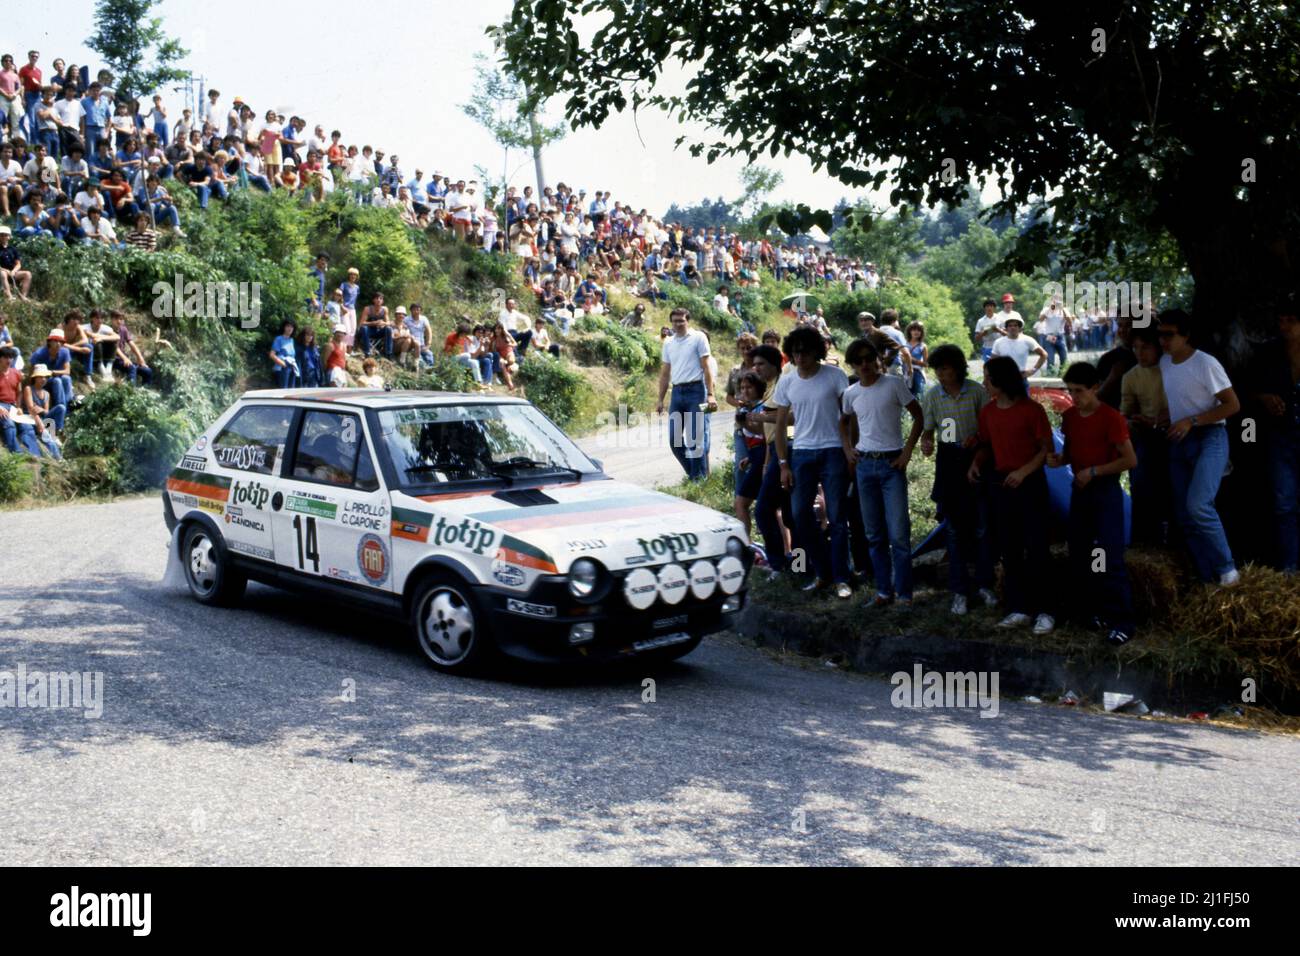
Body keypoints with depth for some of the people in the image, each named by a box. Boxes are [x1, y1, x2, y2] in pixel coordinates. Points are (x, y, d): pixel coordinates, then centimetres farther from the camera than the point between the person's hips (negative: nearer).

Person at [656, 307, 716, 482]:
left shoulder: (698, 338, -1)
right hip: (677, 392, 6)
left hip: (695, 390, -6)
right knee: (674, 439, 4)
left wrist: (710, 395, -12)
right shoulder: (668, 343, 14)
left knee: (696, 437, -5)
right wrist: (660, 400, 14)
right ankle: (693, 472, 19)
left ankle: (699, 476, 4)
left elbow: (706, 368, -5)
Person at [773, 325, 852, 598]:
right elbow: (780, 425, 10)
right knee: (801, 515, 1)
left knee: (836, 517, -2)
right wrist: (783, 464, 5)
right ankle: (822, 573, 15)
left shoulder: (835, 376, -4)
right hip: (801, 453, 4)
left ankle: (840, 578, 5)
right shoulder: (786, 382, 6)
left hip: (833, 452, -4)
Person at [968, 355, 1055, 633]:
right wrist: (976, 463, -5)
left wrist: (1024, 471, -21)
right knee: (1009, 549, 8)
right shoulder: (987, 412, 6)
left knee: (1036, 548, -4)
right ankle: (1019, 609, 14)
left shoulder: (1032, 410, -10)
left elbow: (1047, 448, -8)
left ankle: (1043, 610, 3)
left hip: (1030, 483, -5)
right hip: (1000, 483, 6)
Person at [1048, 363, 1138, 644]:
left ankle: (1121, 621, -4)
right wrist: (1059, 459, -4)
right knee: (1079, 555, 11)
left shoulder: (1111, 418, -15)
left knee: (1110, 558, -9)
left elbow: (1130, 460, -15)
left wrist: (1094, 471, -18)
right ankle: (1088, 610, 23)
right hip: (1079, 489, 7)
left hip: (1106, 490, -7)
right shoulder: (1069, 417, 5)